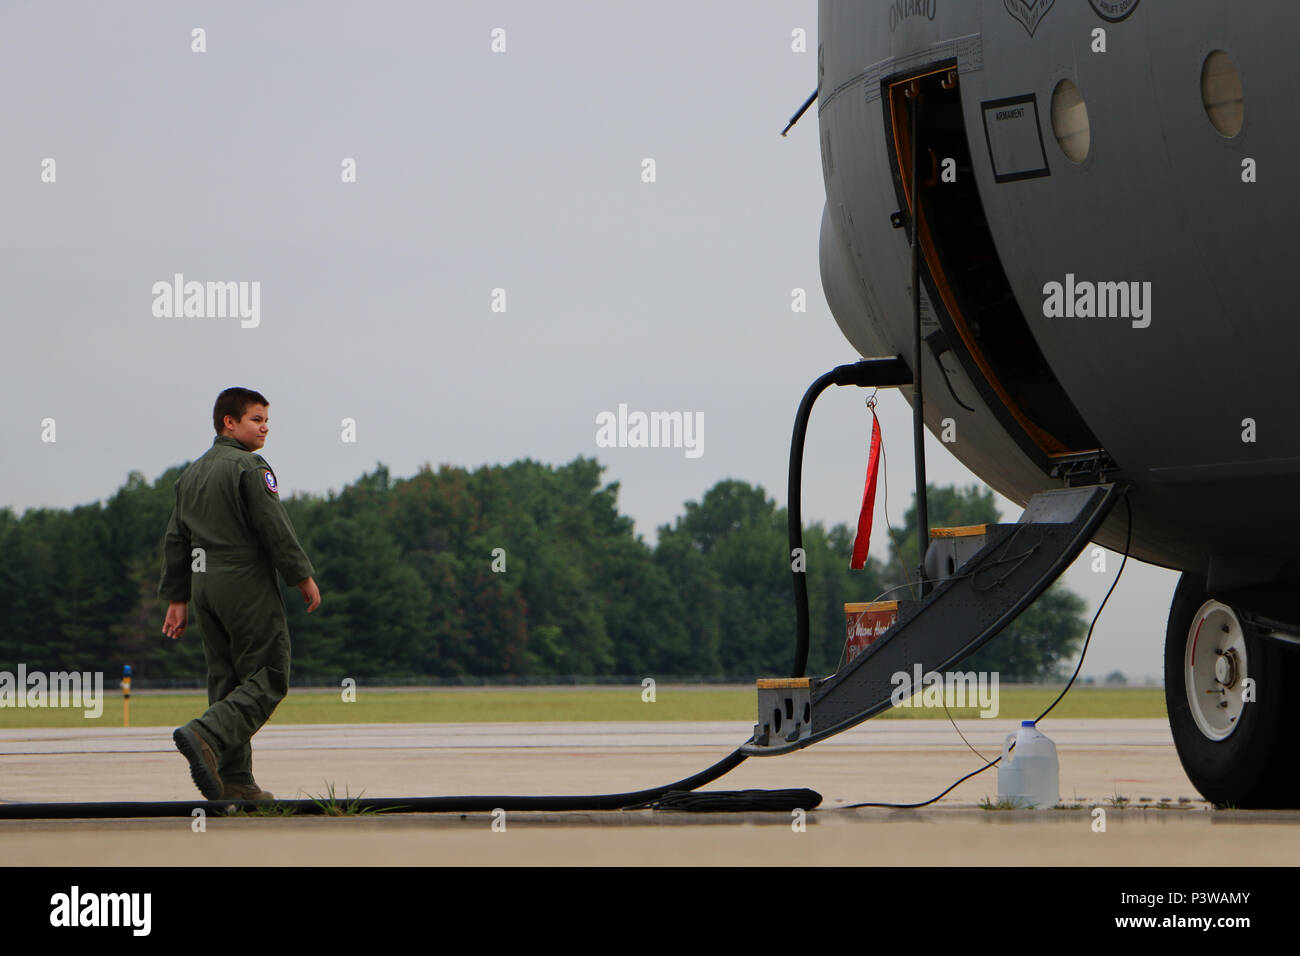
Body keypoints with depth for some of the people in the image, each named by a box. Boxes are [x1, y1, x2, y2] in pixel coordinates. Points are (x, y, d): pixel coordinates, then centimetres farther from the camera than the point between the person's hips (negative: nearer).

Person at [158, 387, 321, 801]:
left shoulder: (191, 474, 16)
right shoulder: (249, 467, -9)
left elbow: (175, 541, 16)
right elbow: (275, 528, -14)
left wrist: (176, 600, 17)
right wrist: (304, 577, -5)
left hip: (204, 586, 8)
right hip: (247, 585, -8)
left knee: (226, 679, 9)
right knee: (267, 678, -5)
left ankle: (235, 780, 6)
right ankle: (206, 736, -25)